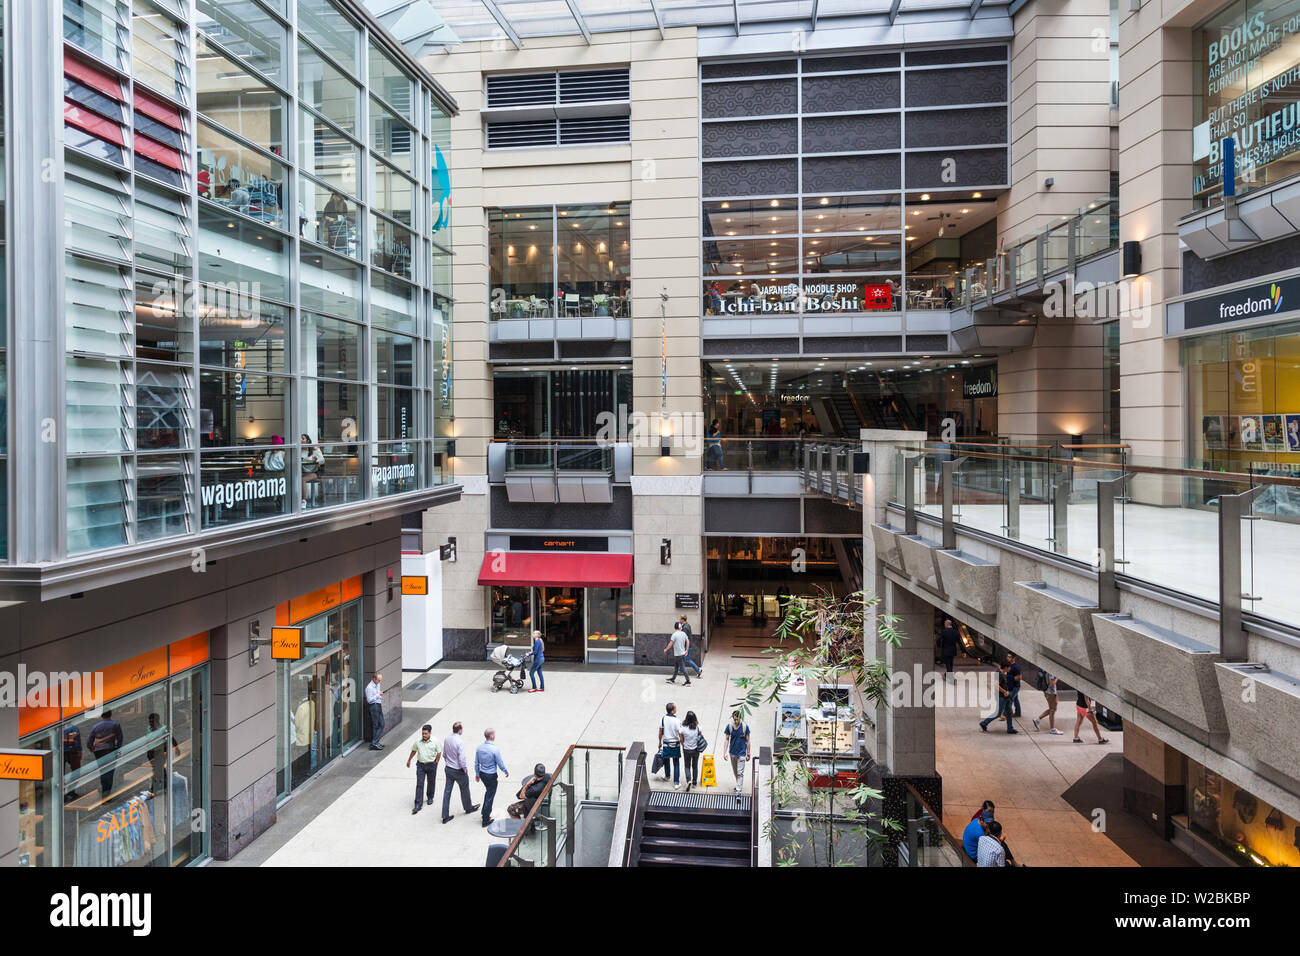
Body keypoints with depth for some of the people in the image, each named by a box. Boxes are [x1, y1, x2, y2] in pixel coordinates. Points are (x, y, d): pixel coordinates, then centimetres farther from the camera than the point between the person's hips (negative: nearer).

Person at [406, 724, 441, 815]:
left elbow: (439, 753, -1)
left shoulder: (435, 742, -12)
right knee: (419, 784, -5)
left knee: (431, 783, 16)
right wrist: (409, 760, 19)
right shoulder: (418, 741, -7)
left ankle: (430, 797, 41)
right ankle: (418, 805, -2)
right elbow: (413, 751, 10)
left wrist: (435, 763, -2)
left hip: (431, 765, 0)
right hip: (420, 765, 1)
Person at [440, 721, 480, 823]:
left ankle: (445, 815, 13)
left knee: (447, 791, 10)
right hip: (458, 770, -6)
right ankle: (468, 808, 37)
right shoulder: (460, 741, -27)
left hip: (448, 769, 6)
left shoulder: (447, 738, -5)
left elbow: (444, 754, 7)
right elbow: (462, 758, -24)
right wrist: (465, 769, -8)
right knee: (464, 789, 17)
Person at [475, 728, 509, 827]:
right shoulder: (494, 749, -24)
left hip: (482, 774, 6)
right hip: (491, 775, -6)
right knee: (490, 797, 8)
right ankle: (485, 820, 17)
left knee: (488, 791, 30)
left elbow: (476, 763, 3)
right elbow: (500, 763, -14)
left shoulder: (479, 747, -6)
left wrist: (477, 774, 17)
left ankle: (485, 811, 42)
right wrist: (506, 772, 4)